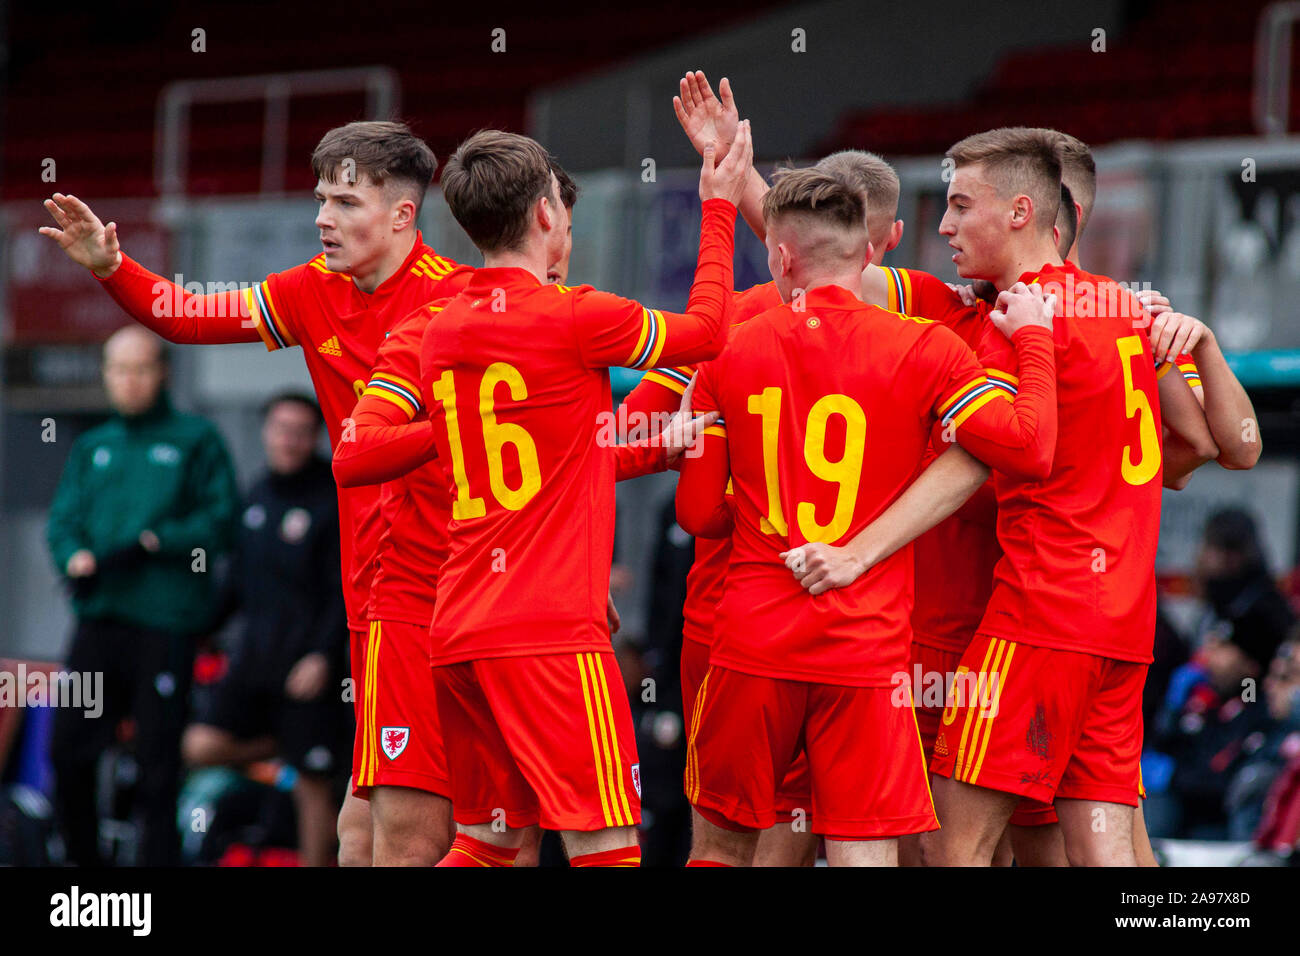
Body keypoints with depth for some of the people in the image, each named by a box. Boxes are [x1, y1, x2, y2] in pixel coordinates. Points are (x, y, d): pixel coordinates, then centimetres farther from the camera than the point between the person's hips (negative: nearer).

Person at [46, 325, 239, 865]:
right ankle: (82, 859, 16)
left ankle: (157, 860, 1)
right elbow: (63, 519, 12)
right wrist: (75, 557, -10)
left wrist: (154, 542, -16)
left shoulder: (196, 440, 6)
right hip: (99, 617, 4)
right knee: (68, 750, 0)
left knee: (158, 762, -4)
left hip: (166, 621, -4)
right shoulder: (91, 449, 20)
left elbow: (220, 519, -3)